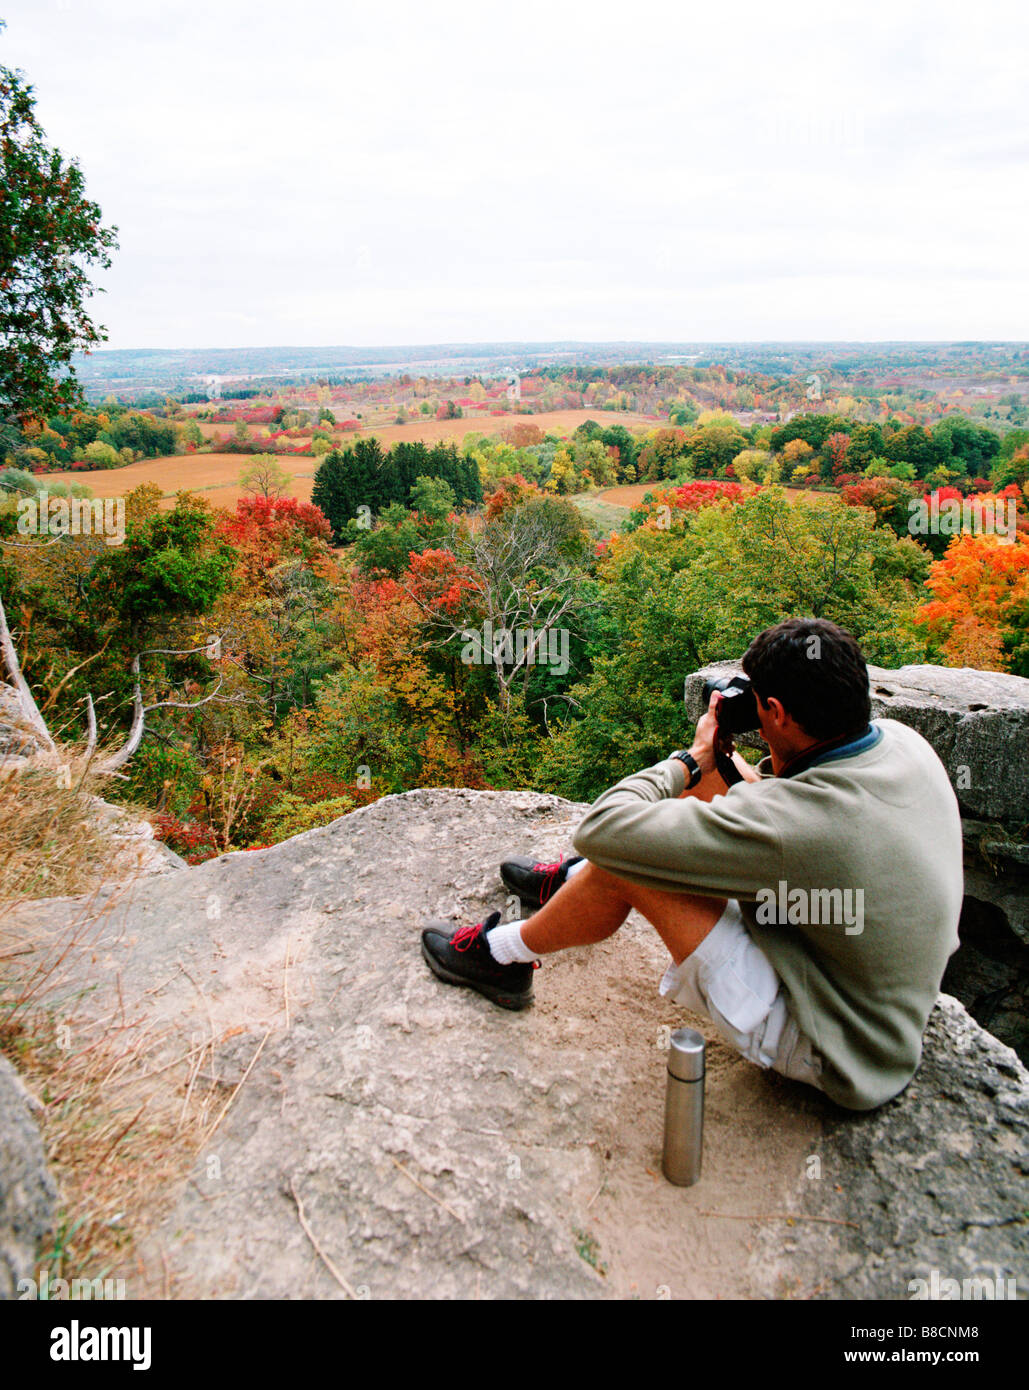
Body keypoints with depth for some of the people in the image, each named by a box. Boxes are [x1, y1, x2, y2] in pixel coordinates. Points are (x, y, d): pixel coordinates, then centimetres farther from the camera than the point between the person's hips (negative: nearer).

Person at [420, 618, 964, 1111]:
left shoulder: (793, 822, -36)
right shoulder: (902, 741, -11)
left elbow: (601, 828, -30)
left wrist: (693, 758, -15)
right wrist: (751, 775, -5)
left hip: (836, 1053, -8)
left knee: (623, 864, -17)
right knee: (712, 784, 8)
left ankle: (501, 955, 12)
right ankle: (567, 880, 29)